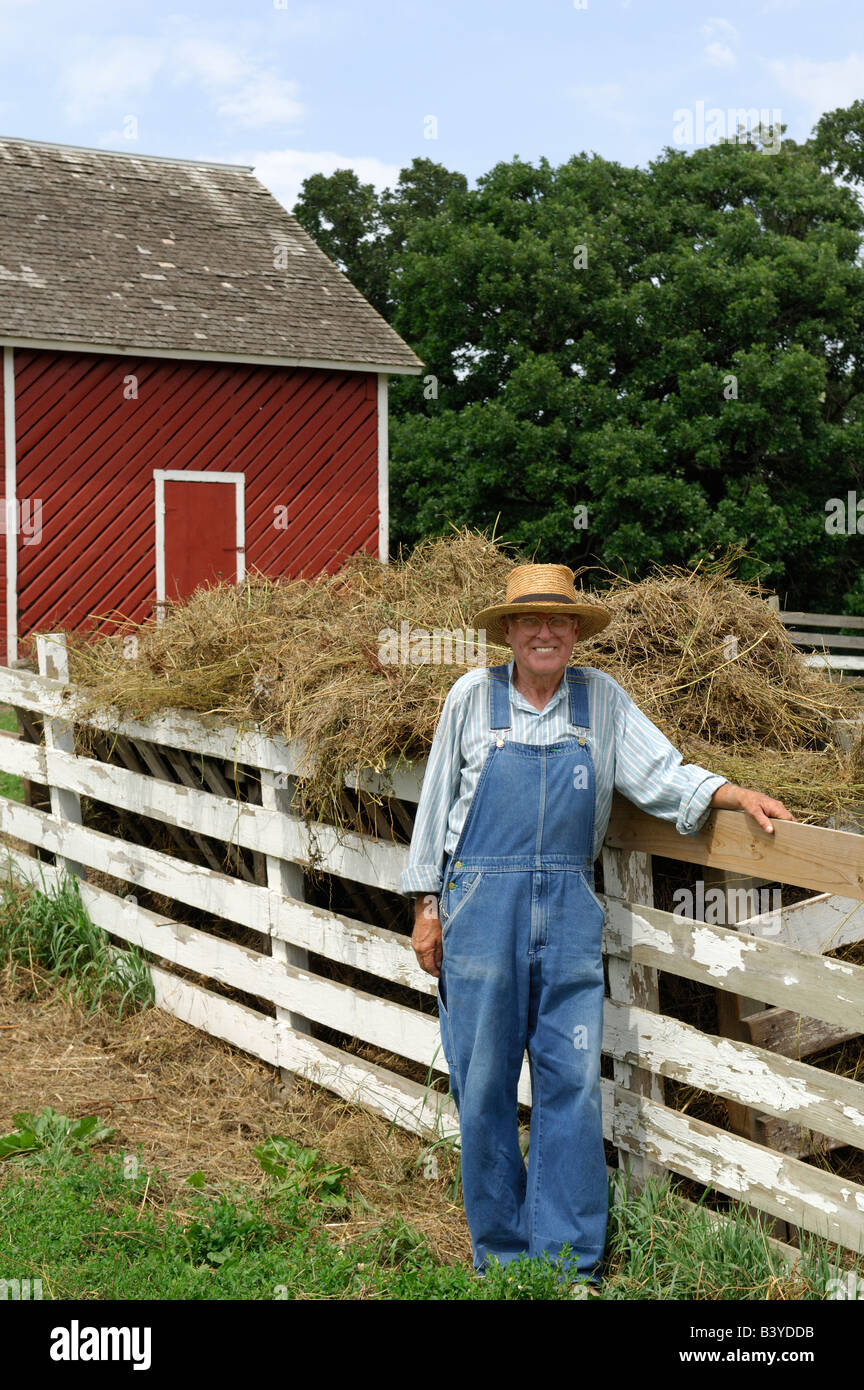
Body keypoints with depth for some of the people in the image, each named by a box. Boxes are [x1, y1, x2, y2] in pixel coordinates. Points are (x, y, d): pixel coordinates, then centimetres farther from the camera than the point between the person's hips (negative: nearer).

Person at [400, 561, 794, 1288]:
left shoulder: (601, 698, 8)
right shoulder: (473, 696, 4)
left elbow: (660, 773, 6)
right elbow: (436, 800, 7)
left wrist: (737, 794, -10)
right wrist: (427, 905, 6)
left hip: (569, 910, 1)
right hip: (482, 905, -1)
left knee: (573, 1082, 1)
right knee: (485, 1083, 3)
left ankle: (569, 1258, 11)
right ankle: (499, 1250, 18)